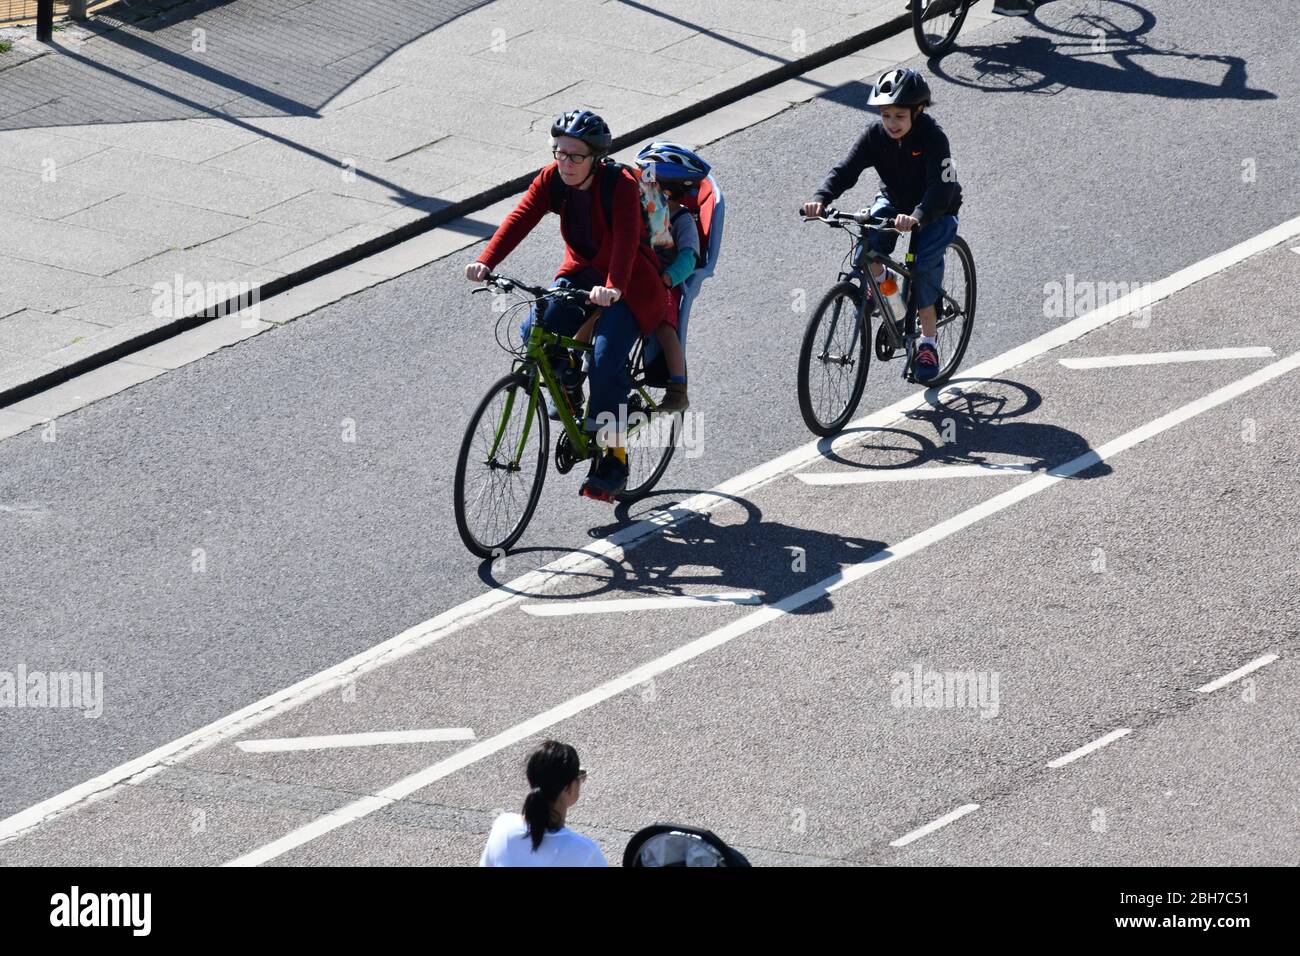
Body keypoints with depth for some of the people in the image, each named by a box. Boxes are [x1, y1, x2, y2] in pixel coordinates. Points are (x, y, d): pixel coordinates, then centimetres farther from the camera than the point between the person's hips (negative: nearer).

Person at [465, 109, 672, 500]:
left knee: (606, 363, -21)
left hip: (628, 284, -6)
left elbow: (626, 238, -38)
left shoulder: (620, 185, -25)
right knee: (535, 331, -18)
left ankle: (615, 460, -6)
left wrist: (613, 288, -56)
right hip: (581, 273, 6)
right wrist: (485, 262, -36)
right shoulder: (553, 179, -9)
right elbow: (520, 218, -21)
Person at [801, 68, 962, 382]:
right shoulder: (876, 135, -16)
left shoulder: (932, 138, -28)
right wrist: (820, 198, -41)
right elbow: (845, 170, -22)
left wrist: (917, 217, -57)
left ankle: (928, 344, -8)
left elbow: (941, 190, -38)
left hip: (936, 211, -4)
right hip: (894, 201, 4)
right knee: (868, 240, -27)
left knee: (925, 265, -23)